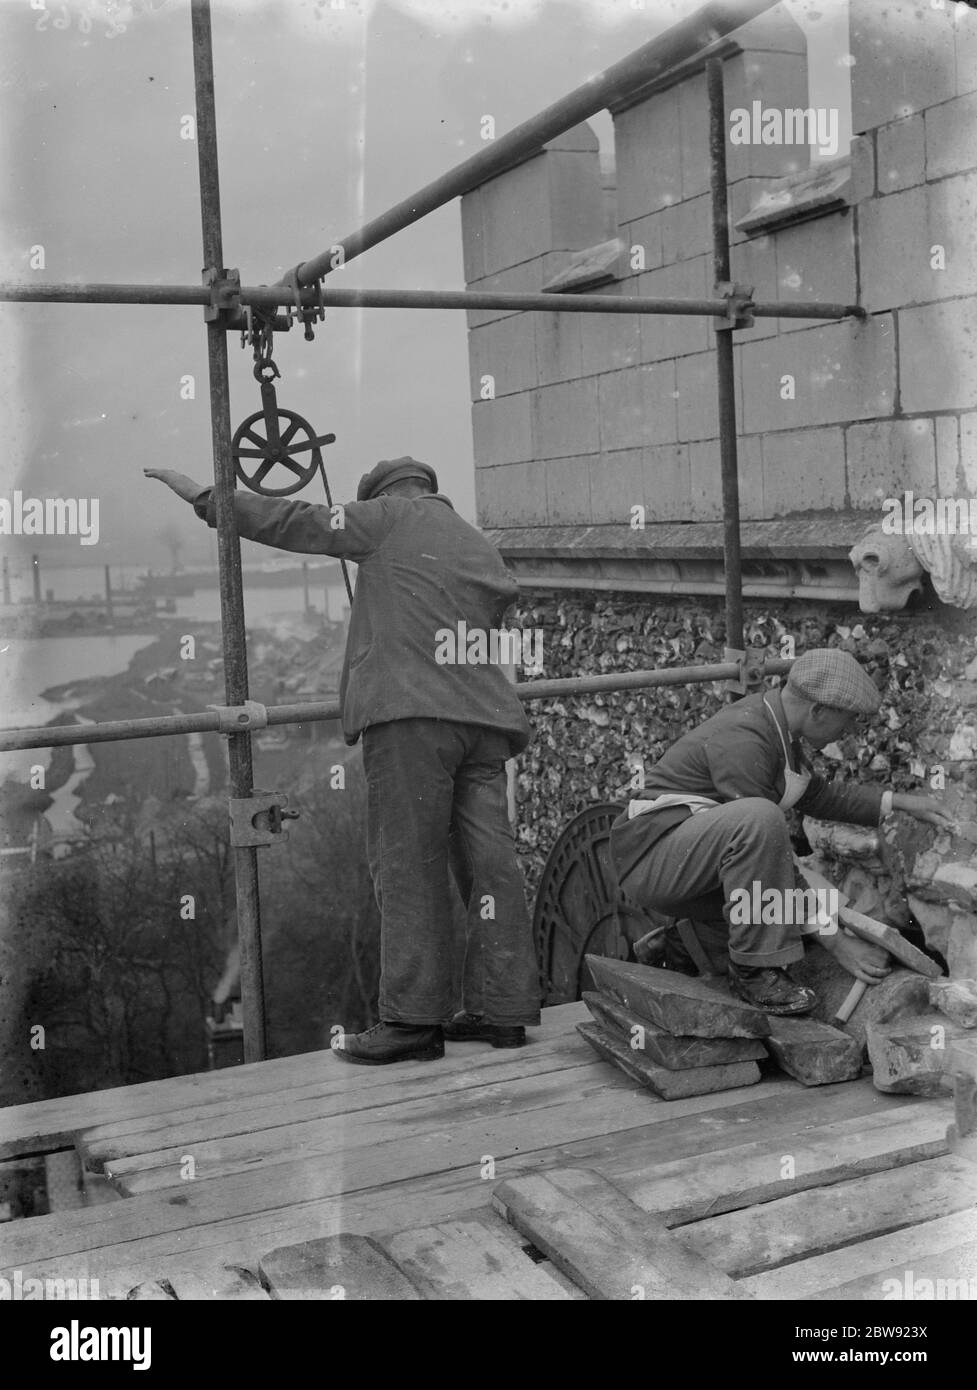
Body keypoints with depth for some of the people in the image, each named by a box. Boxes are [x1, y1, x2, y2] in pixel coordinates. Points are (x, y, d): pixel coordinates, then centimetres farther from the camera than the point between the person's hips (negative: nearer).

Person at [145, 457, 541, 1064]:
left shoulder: (390, 517, 8)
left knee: (409, 866, -6)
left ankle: (413, 1018, -7)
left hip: (412, 714, -7)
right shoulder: (484, 549, 27)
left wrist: (206, 497, 15)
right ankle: (503, 1008, 7)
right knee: (490, 860, 5)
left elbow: (295, 522, 7)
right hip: (486, 716, 7)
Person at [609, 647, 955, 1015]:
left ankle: (688, 943, 11)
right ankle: (754, 968, -22)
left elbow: (815, 795, 23)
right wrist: (832, 941, -23)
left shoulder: (776, 721, 6)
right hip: (651, 856, -10)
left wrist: (898, 802, 16)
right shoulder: (742, 740, -24)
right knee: (759, 817, -35)